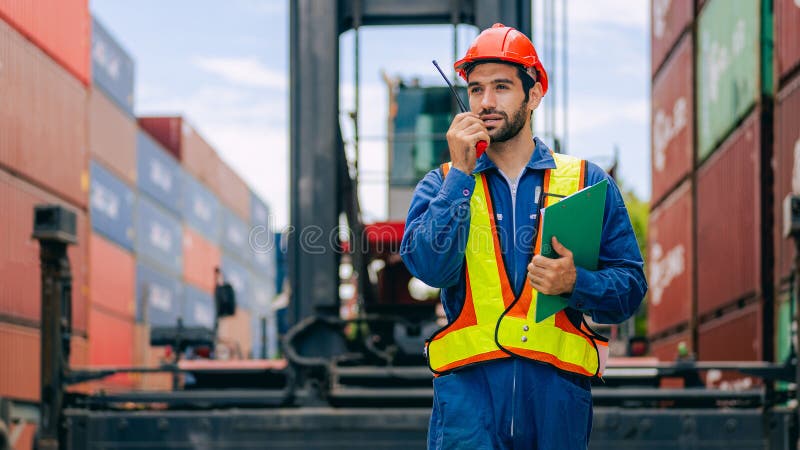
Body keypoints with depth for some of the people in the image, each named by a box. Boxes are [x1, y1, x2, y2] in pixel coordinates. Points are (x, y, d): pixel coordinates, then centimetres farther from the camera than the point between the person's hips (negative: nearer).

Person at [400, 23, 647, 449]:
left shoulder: (586, 181, 10)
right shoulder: (443, 184, 11)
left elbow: (629, 287, 6)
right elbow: (431, 267, -7)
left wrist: (574, 283, -13)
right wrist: (461, 173, -8)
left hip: (556, 386, 1)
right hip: (468, 383, -1)